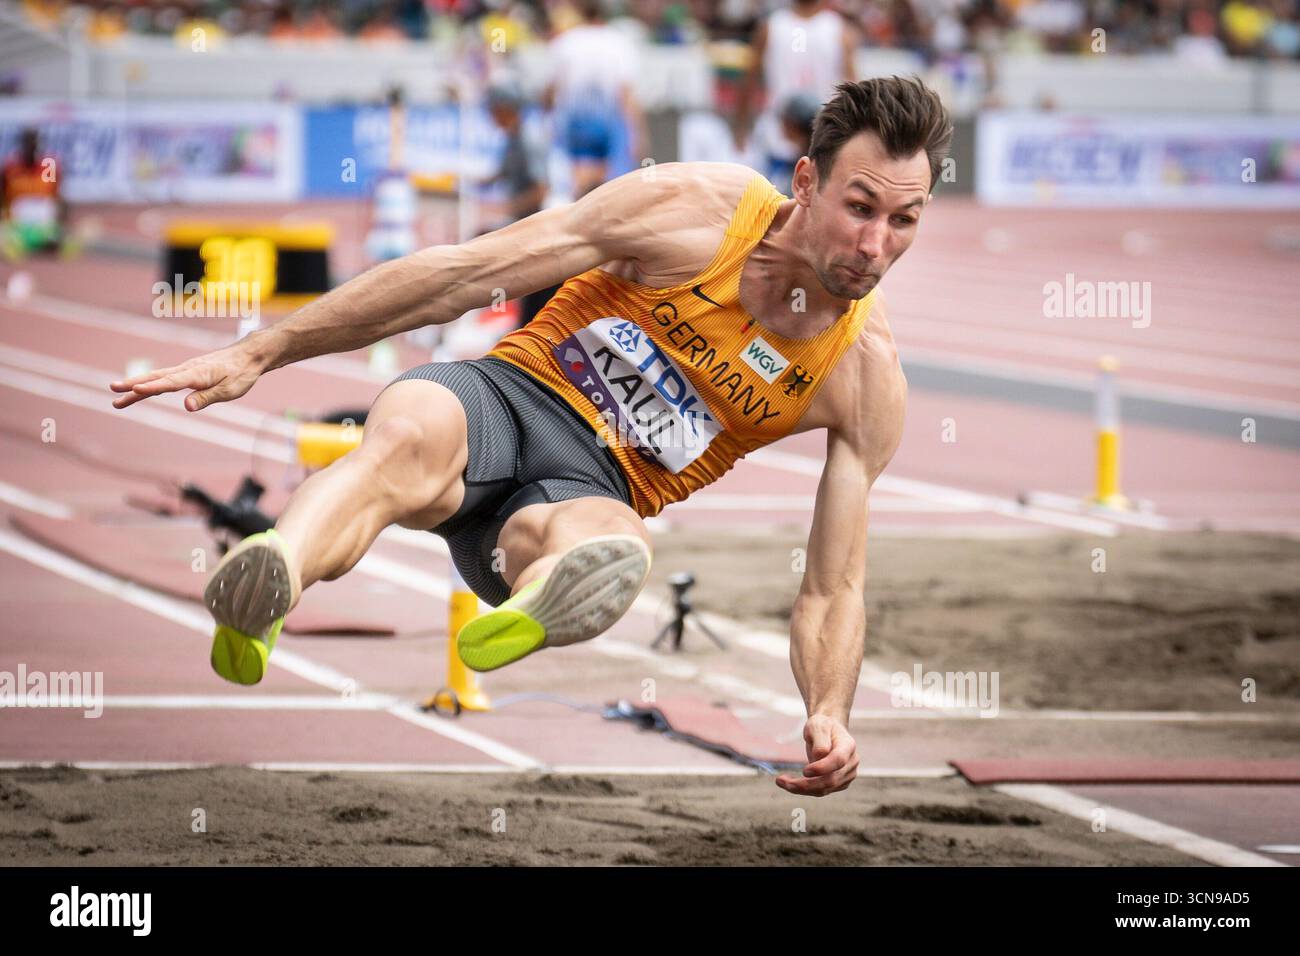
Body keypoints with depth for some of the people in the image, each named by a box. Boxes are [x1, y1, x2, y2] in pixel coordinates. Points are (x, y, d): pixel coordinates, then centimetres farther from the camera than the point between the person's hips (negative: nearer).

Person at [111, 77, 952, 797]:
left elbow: (834, 588, 4)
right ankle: (265, 591, -67)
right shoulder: (700, 210, -7)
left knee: (615, 553, -39)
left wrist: (829, 716, -19)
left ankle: (526, 617, -73)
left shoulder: (868, 381, -1)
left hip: (595, 489, 1)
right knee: (408, 431, -40)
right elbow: (467, 273, -6)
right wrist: (259, 353, -7)